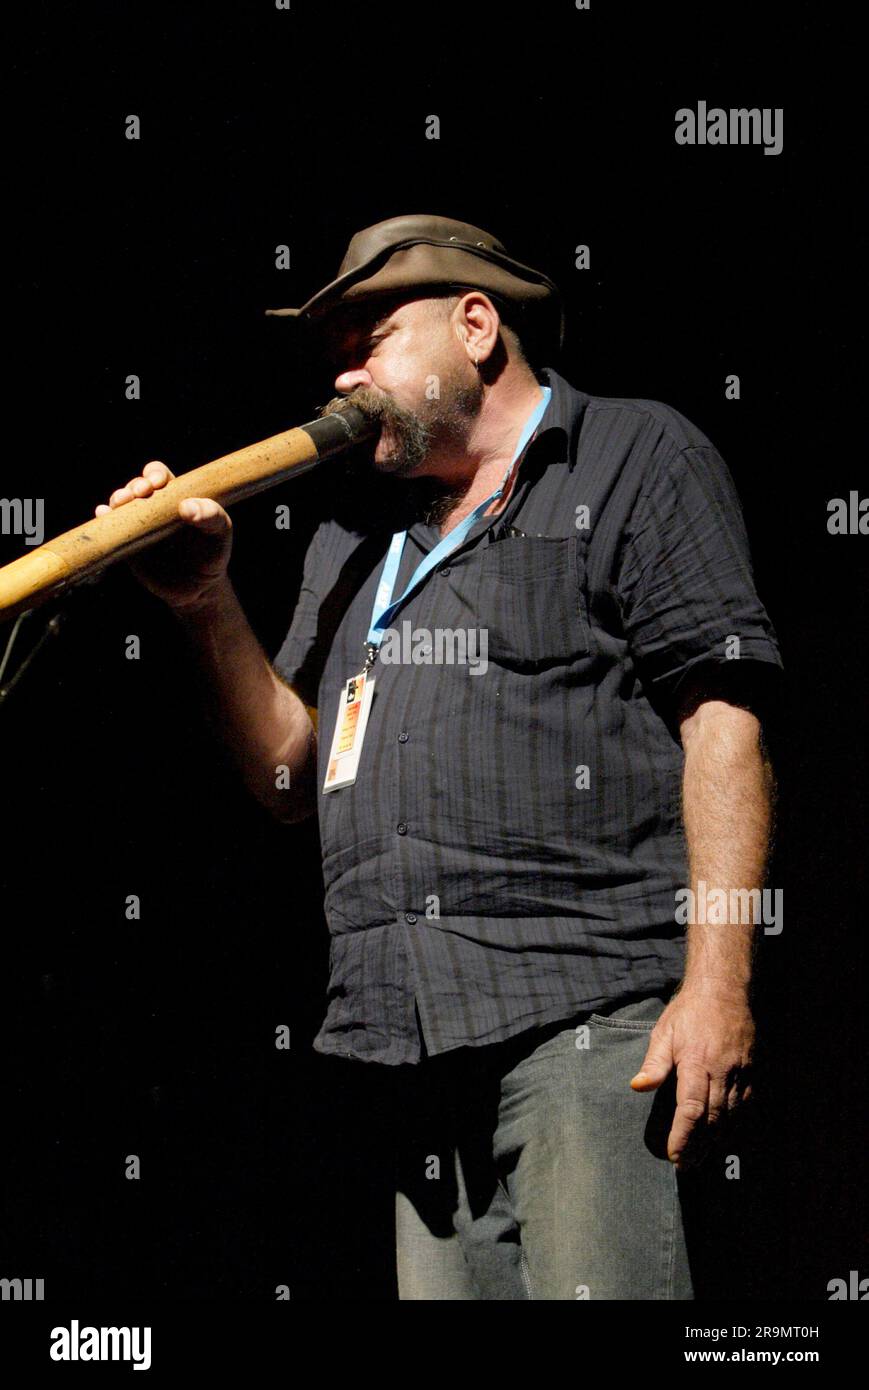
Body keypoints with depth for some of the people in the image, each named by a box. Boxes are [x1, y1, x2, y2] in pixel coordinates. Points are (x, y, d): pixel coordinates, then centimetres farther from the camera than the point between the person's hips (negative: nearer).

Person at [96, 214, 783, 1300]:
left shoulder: (636, 457, 9)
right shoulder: (355, 529, 28)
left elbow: (722, 720, -3)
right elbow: (291, 779, 22)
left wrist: (718, 983, -14)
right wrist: (208, 606, 7)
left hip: (589, 1015, -6)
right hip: (424, 1046, 6)